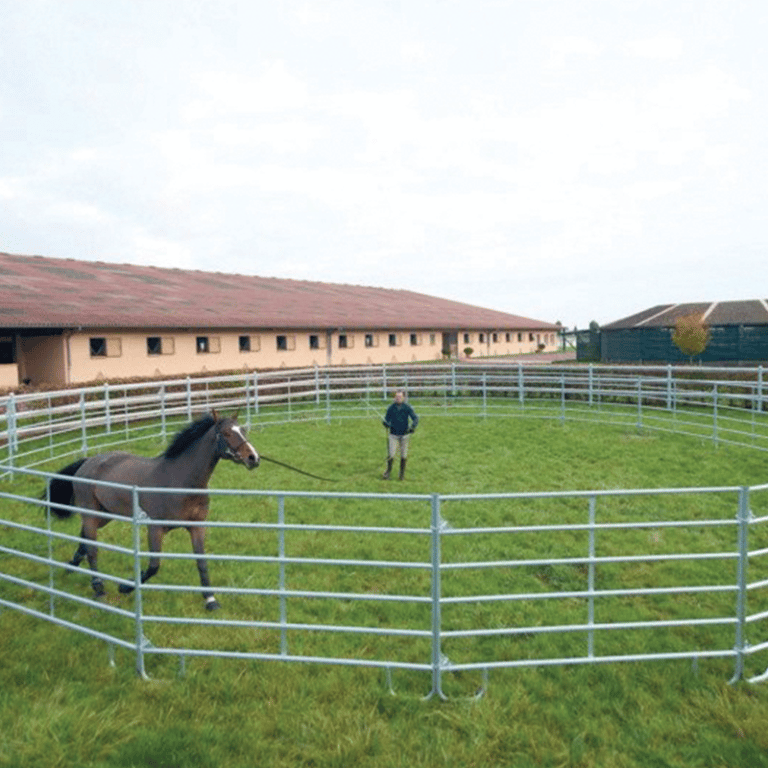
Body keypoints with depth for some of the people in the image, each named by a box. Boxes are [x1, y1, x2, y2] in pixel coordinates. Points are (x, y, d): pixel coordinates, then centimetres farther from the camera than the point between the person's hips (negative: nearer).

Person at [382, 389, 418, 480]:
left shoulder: (407, 408, -3)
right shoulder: (391, 408, -1)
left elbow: (415, 418, -6)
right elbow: (387, 418, 2)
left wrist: (413, 427, -25)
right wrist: (385, 423, -23)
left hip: (404, 435, 0)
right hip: (393, 434, 0)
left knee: (403, 456, 5)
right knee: (391, 455, -6)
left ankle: (402, 473, 21)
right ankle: (388, 471, 14)